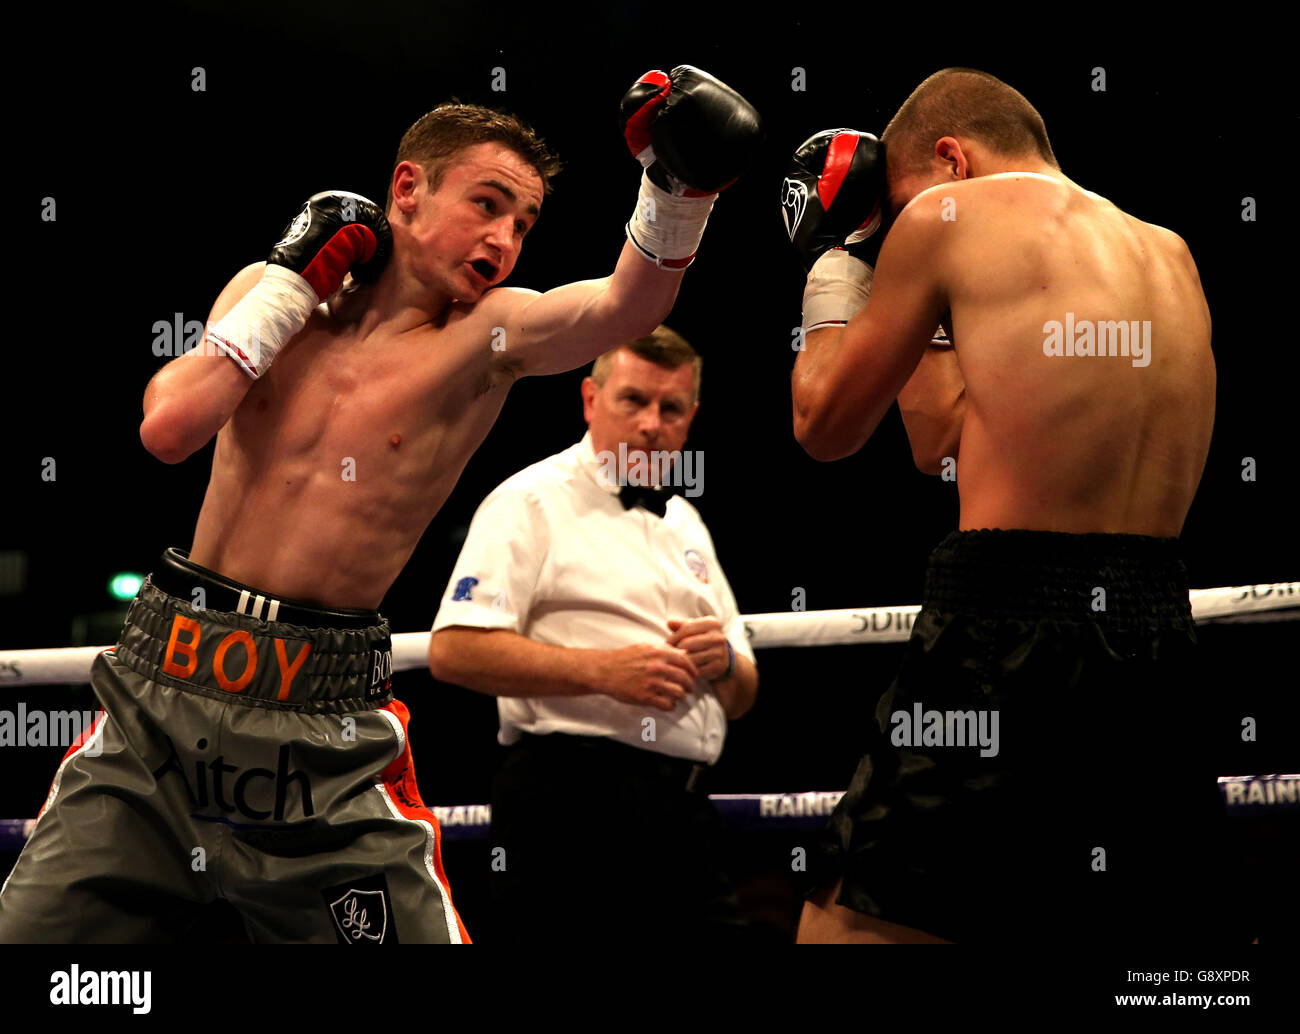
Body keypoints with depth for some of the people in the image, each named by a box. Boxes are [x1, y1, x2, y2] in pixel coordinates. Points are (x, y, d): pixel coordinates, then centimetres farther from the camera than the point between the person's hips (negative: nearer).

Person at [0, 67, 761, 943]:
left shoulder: (486, 334, -1)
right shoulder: (269, 289, 6)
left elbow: (630, 305, -20)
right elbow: (169, 429, -8)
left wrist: (679, 181, -36)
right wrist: (298, 278, -6)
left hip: (324, 722, -2)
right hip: (161, 684, 2)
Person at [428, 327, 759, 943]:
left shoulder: (686, 523, 24)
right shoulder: (533, 501, 0)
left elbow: (741, 698, 26)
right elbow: (453, 652, -14)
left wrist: (724, 664, 2)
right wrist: (602, 670, -19)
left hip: (684, 812, 7)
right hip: (574, 806, -7)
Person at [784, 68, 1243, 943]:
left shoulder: (948, 215, 1)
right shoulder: (1170, 257, 20)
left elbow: (825, 424, 11)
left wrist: (836, 257, 24)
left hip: (1014, 639, -7)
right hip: (1159, 632, 7)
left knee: (851, 922, -4)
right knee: (1194, 922, 15)